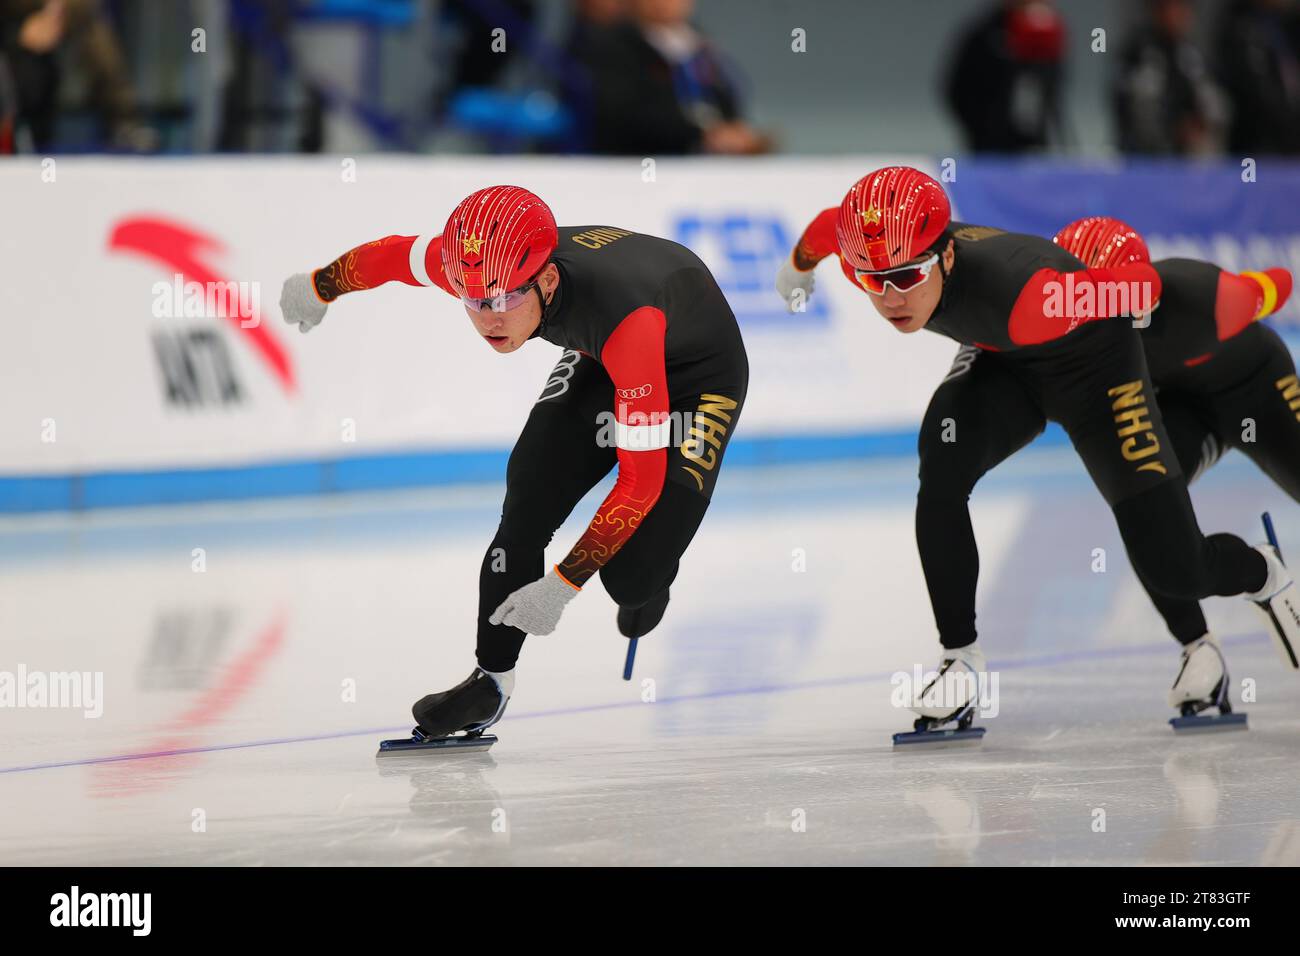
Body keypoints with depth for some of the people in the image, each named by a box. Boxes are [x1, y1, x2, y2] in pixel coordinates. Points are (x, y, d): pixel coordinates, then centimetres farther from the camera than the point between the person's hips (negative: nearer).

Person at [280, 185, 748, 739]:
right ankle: (492, 679, -1)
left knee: (629, 574, -16)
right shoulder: (483, 268, -28)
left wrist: (561, 586, -39)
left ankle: (644, 583, 20)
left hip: (699, 374, -5)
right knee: (531, 490, -13)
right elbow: (393, 255, -4)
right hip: (596, 360, 5)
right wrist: (319, 289, 14)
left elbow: (641, 480, -39)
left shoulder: (626, 321, -45)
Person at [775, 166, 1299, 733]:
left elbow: (1141, 286, -30)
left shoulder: (1017, 294, -45)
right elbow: (827, 228, -3)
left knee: (1176, 572, -4)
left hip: (1093, 360, -4)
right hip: (1002, 365, 4)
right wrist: (799, 267, 20)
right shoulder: (867, 259, -29)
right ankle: (960, 659, -9)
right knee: (942, 474, -26)